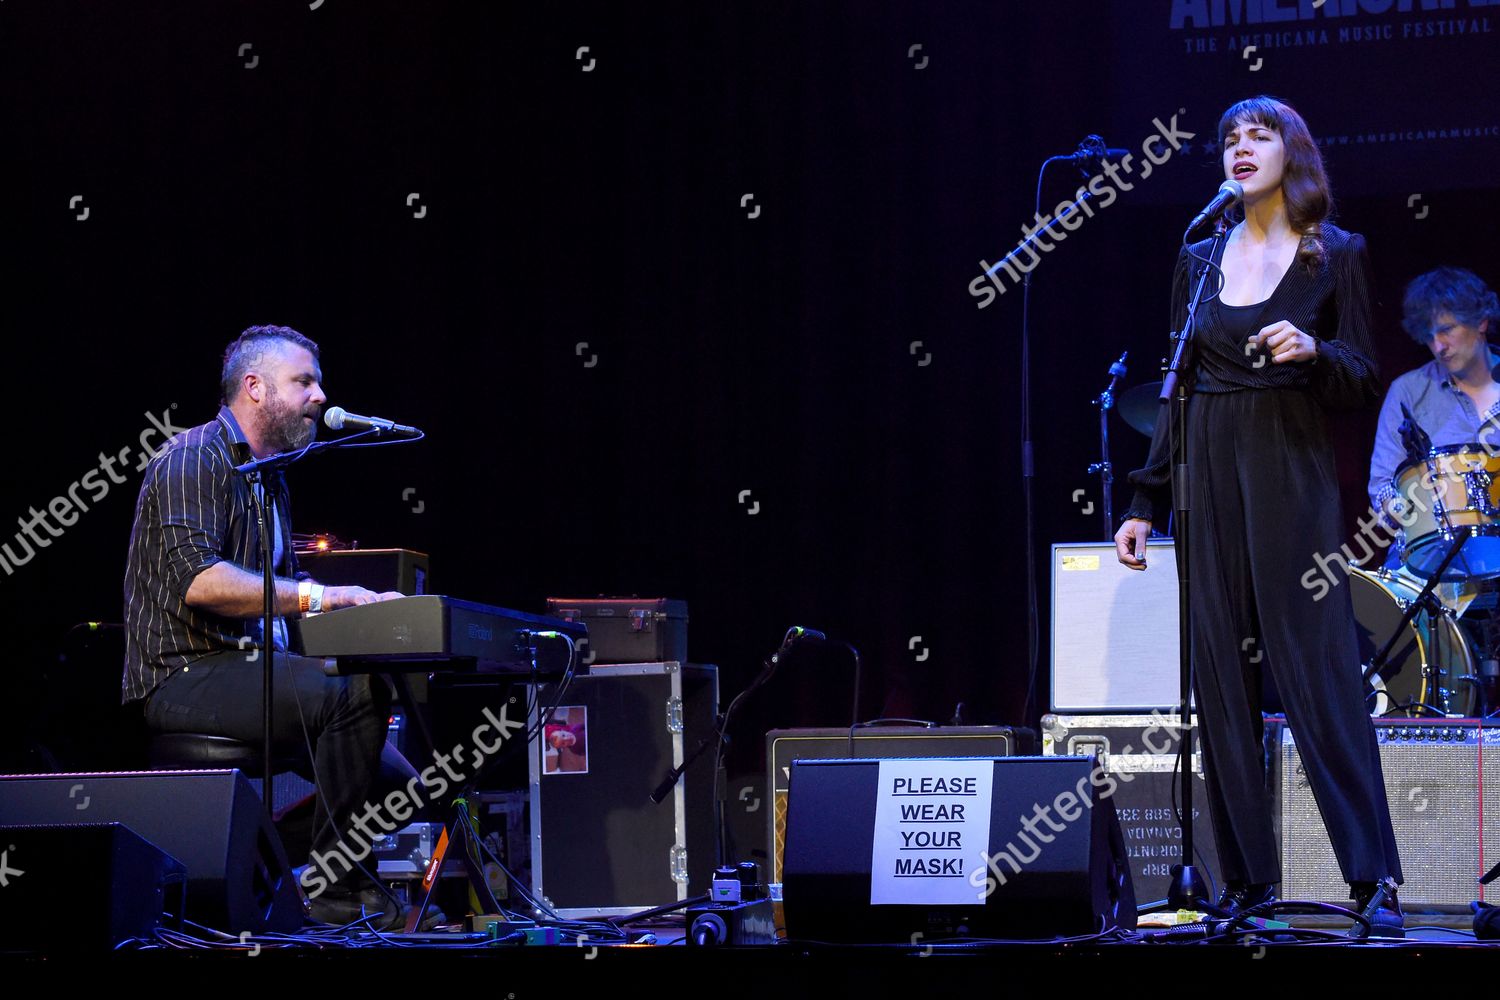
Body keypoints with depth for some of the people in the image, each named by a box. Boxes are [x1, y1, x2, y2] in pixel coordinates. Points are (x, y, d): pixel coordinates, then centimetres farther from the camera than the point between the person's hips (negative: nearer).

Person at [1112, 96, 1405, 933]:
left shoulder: (1336, 256, 2)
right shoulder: (1200, 260, 13)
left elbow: (1366, 385, 1)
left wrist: (1314, 352, -20)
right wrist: (1146, 504, 12)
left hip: (1294, 477, -4)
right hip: (1210, 477, 5)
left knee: (1321, 672, -10)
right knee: (1221, 675, 2)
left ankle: (1374, 879, -9)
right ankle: (1248, 879, 6)